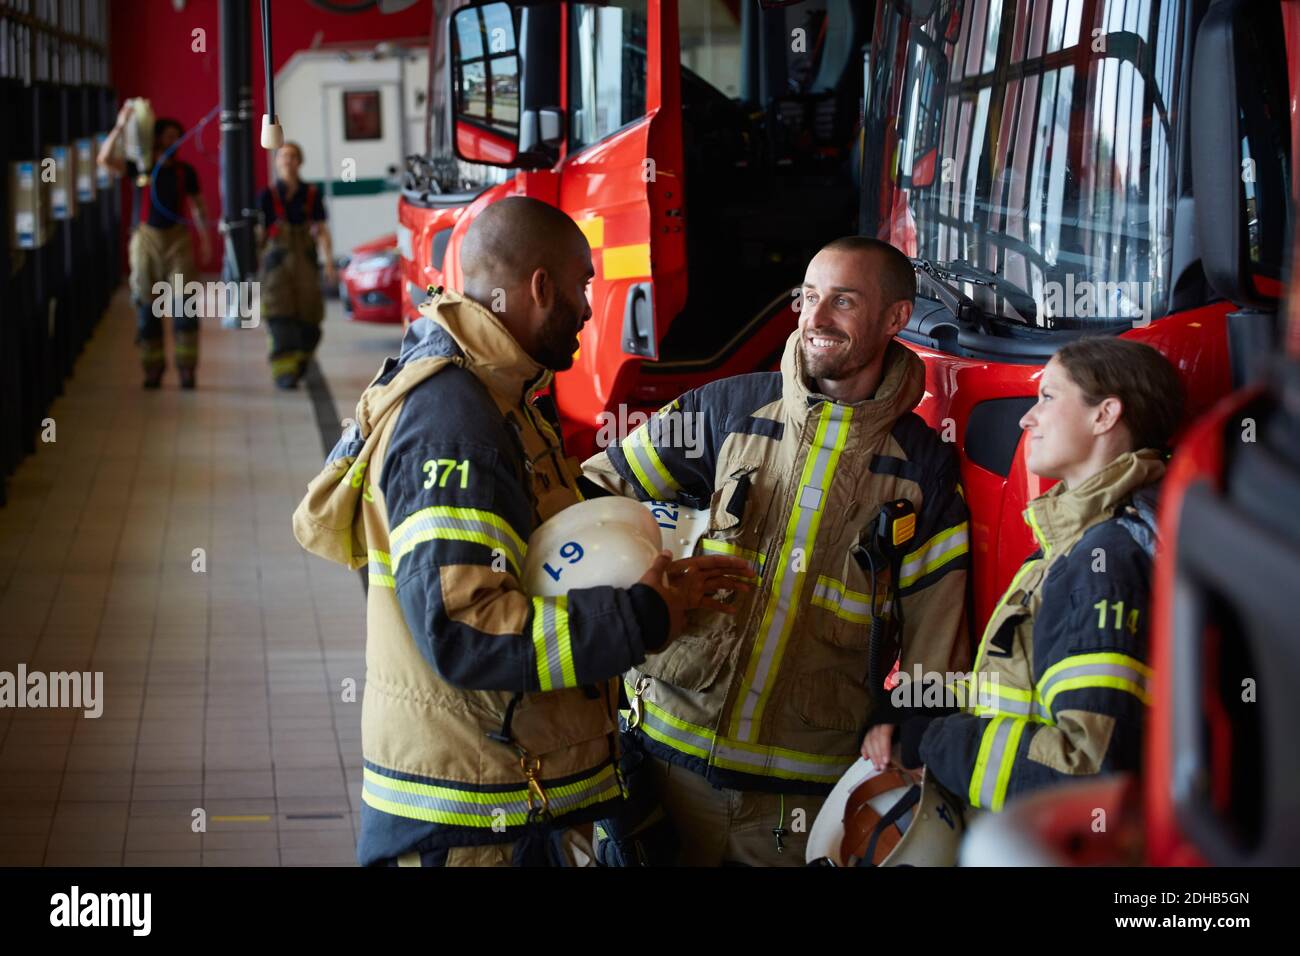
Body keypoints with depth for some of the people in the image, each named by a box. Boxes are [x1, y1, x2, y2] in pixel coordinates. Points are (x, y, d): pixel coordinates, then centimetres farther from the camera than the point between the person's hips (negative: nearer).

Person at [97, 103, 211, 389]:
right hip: (146, 239, 0)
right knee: (147, 306, 2)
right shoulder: (139, 168, 1)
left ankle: (186, 368, -5)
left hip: (177, 239, 0)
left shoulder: (185, 171, 8)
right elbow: (105, 159, -13)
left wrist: (205, 237, 6)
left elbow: (197, 205, 15)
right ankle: (152, 369, 9)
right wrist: (121, 125, -21)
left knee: (184, 305, -9)